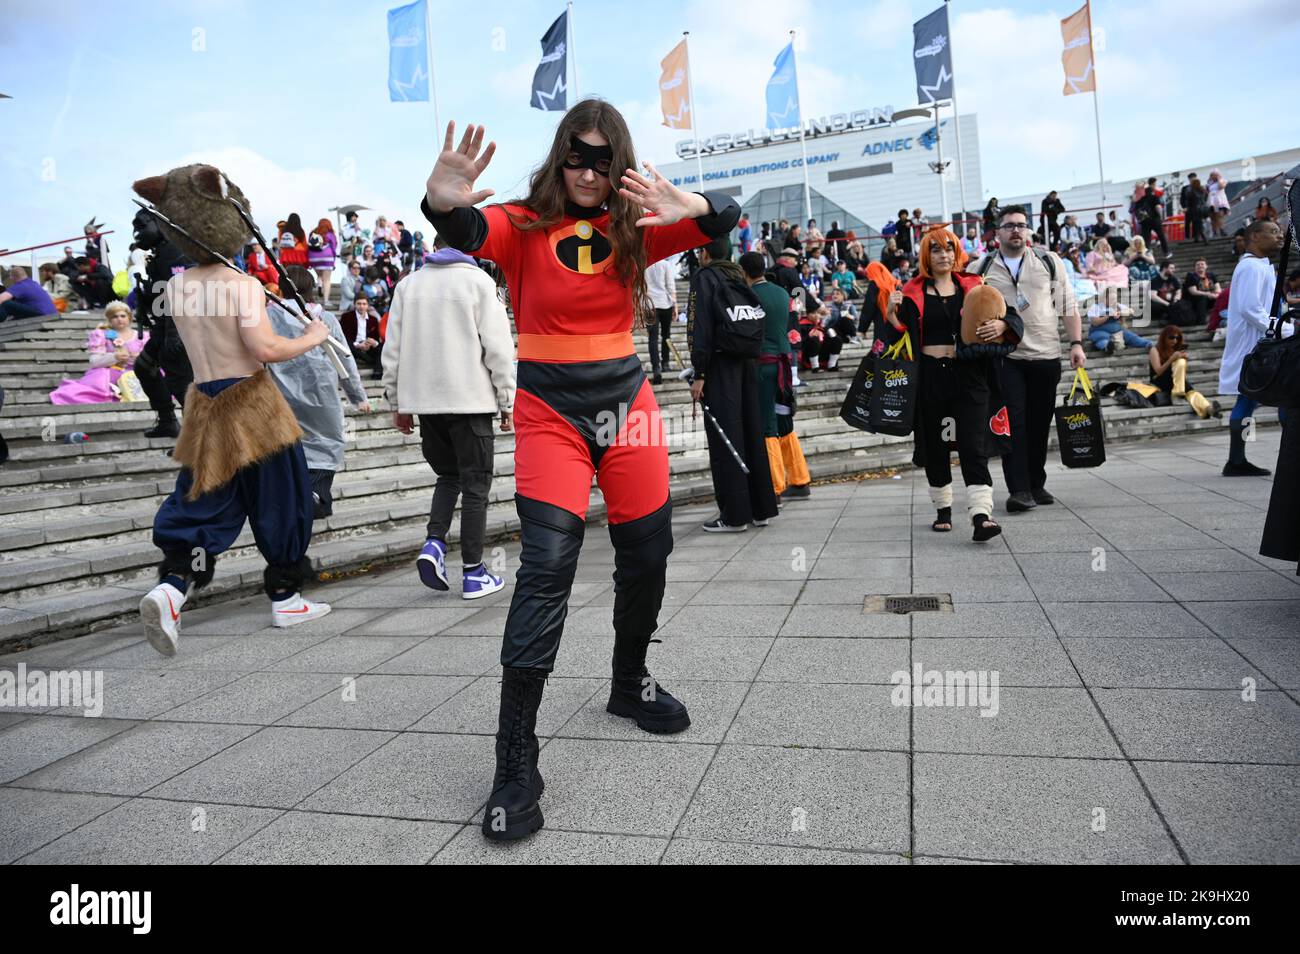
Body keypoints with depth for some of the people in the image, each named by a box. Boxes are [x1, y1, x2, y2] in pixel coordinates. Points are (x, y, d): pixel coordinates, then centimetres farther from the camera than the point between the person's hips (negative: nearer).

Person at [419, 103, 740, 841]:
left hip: (627, 401, 4)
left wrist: (692, 207, -29)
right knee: (546, 567, -15)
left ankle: (631, 684, 37)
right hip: (551, 410, -4)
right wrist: (443, 205, -48)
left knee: (648, 553, 10)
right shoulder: (526, 226, -4)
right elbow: (470, 232, -25)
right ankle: (516, 764, -7)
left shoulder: (632, 228, 4)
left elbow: (724, 219, -5)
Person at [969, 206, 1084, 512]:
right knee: (1013, 421, -9)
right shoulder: (980, 269, 6)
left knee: (1040, 423, 7)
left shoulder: (1049, 262, 10)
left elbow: (1068, 306, 10)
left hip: (1046, 356, 2)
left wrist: (1076, 343, 2)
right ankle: (1019, 490, -9)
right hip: (1004, 357, -2)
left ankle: (1036, 485, 20)